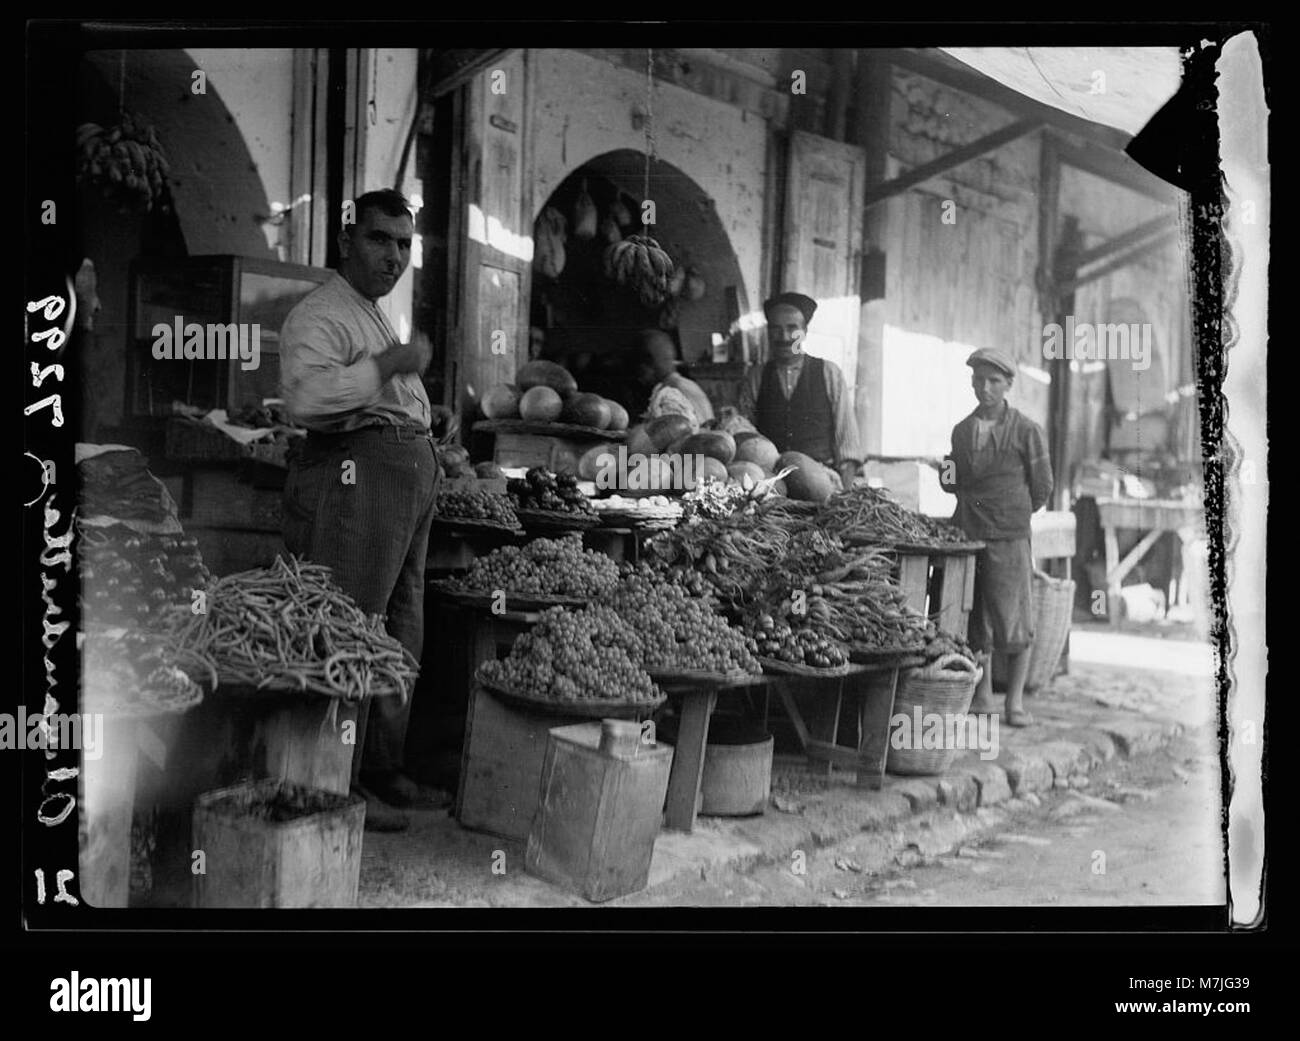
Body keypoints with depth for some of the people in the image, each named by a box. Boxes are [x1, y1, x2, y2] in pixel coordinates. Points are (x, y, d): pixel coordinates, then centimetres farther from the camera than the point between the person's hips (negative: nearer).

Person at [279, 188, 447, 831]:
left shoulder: (378, 318, 25)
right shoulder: (319, 316, -9)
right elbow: (306, 398, -28)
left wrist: (420, 415, 21)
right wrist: (392, 363, -21)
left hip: (411, 476, 11)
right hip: (357, 472, -11)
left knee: (402, 632, 14)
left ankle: (383, 769, 25)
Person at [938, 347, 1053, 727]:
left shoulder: (1027, 431, -2)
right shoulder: (961, 430, 12)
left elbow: (1041, 489, 3)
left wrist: (1011, 515, 7)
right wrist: (947, 477, 4)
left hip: (1008, 537, -4)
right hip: (966, 534, 4)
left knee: (1014, 620, -1)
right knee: (975, 620, 8)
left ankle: (1015, 700, 9)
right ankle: (983, 696, 19)